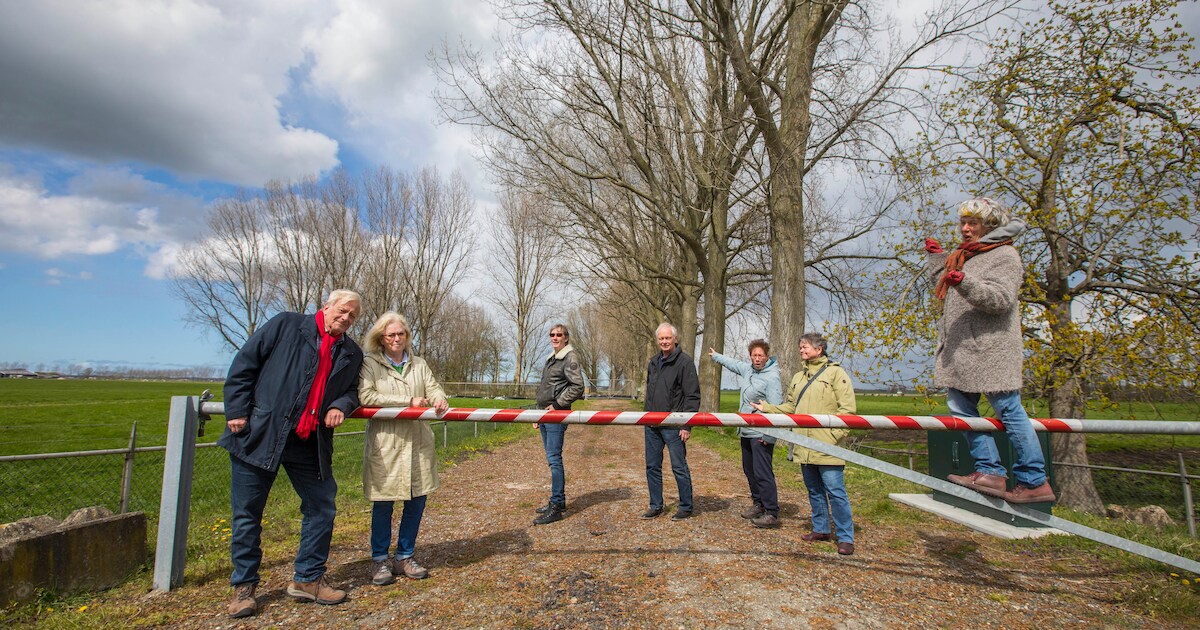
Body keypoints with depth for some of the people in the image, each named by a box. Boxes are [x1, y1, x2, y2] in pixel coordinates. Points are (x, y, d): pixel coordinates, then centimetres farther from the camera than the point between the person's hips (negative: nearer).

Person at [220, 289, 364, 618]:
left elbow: (352, 390, 19)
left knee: (322, 507, 6)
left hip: (310, 444, 4)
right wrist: (237, 411, -8)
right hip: (259, 435, -4)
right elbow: (244, 363, -2)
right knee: (247, 512, 7)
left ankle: (308, 579, 22)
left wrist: (340, 406, -5)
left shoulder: (351, 353, 11)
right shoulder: (286, 325, -1)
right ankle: (243, 586, 24)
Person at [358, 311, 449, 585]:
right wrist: (409, 401, -16)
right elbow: (366, 397, -14)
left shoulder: (419, 364, 14)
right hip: (384, 443, -4)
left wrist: (440, 400, -21)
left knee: (417, 500, 8)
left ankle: (405, 557, 24)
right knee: (383, 503, 3)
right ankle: (380, 560, 21)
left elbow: (433, 388, 4)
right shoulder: (369, 364, 0)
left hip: (417, 441, 4)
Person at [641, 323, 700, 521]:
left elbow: (692, 396, -11)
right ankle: (656, 506, 24)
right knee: (652, 466, 12)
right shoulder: (653, 363, 14)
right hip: (652, 425, 7)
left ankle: (685, 507, 17)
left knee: (679, 467, 2)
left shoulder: (684, 362, -8)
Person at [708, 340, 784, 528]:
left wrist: (768, 436, -23)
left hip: (761, 435, -9)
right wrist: (716, 356, 46)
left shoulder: (772, 377, -17)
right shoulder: (747, 368, 9)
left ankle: (772, 513, -1)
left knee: (763, 473, -9)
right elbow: (733, 363, 32)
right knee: (749, 470, 18)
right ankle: (758, 504, 33)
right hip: (746, 432, 9)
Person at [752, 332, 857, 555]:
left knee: (835, 492, -4)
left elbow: (847, 408, -8)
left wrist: (835, 434, -16)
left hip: (827, 447, -7)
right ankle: (821, 529, 29)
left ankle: (845, 537, 7)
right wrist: (767, 408, 10)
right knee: (814, 491, 16)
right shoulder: (798, 377, 19)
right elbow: (790, 407, 21)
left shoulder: (835, 372, -3)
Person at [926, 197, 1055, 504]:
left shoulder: (1005, 255, -4)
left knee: (1009, 411, -5)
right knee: (960, 407, 5)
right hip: (960, 350, 9)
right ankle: (990, 472, 10)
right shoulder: (965, 255, 22)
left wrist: (965, 282, -33)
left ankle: (1035, 481, 4)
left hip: (991, 349, -9)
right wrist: (936, 258, 25)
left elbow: (1001, 298, -19)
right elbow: (944, 285, 33)